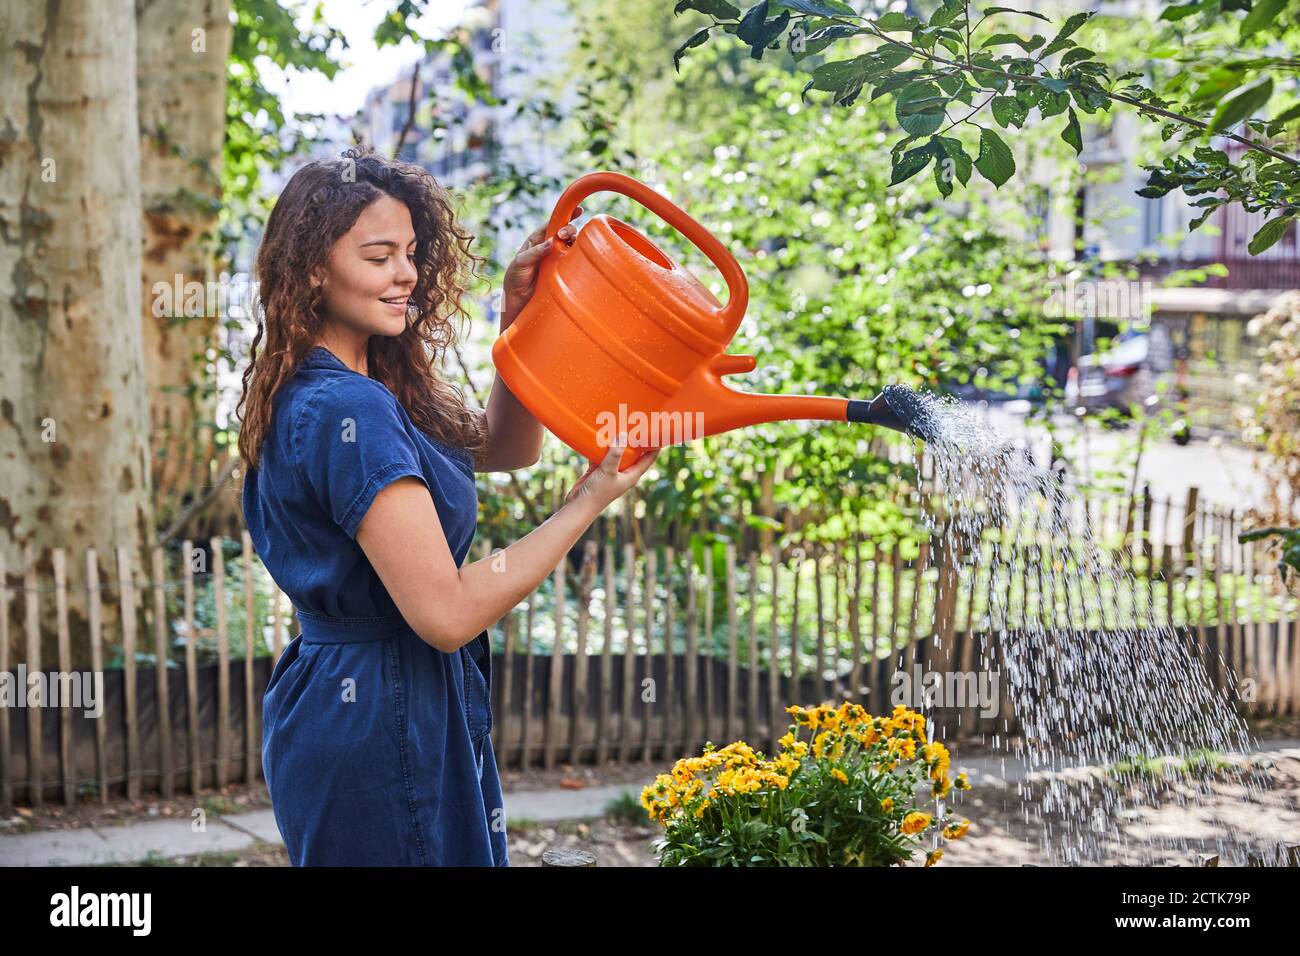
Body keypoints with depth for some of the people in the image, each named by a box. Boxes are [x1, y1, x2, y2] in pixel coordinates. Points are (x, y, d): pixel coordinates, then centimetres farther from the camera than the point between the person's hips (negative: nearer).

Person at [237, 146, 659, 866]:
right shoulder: (349, 411, -23)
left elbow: (500, 447, 15)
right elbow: (446, 612, -26)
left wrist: (519, 316, 2)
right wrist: (589, 501, -19)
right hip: (379, 731, -10)